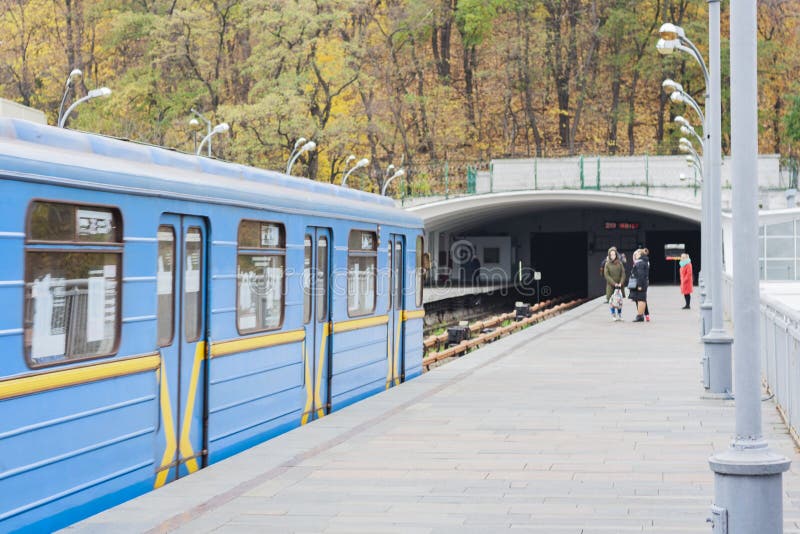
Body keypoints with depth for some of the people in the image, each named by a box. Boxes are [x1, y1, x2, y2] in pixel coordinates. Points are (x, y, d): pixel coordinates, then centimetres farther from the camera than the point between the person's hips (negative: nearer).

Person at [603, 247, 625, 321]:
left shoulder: (620, 263, 3)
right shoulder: (607, 264, 0)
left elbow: (623, 274, 1)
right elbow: (607, 275, -6)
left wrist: (621, 283, -13)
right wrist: (614, 283, -15)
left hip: (619, 285, 1)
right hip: (610, 285, -1)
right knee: (611, 301, -5)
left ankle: (619, 315, 12)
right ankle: (613, 315, 3)